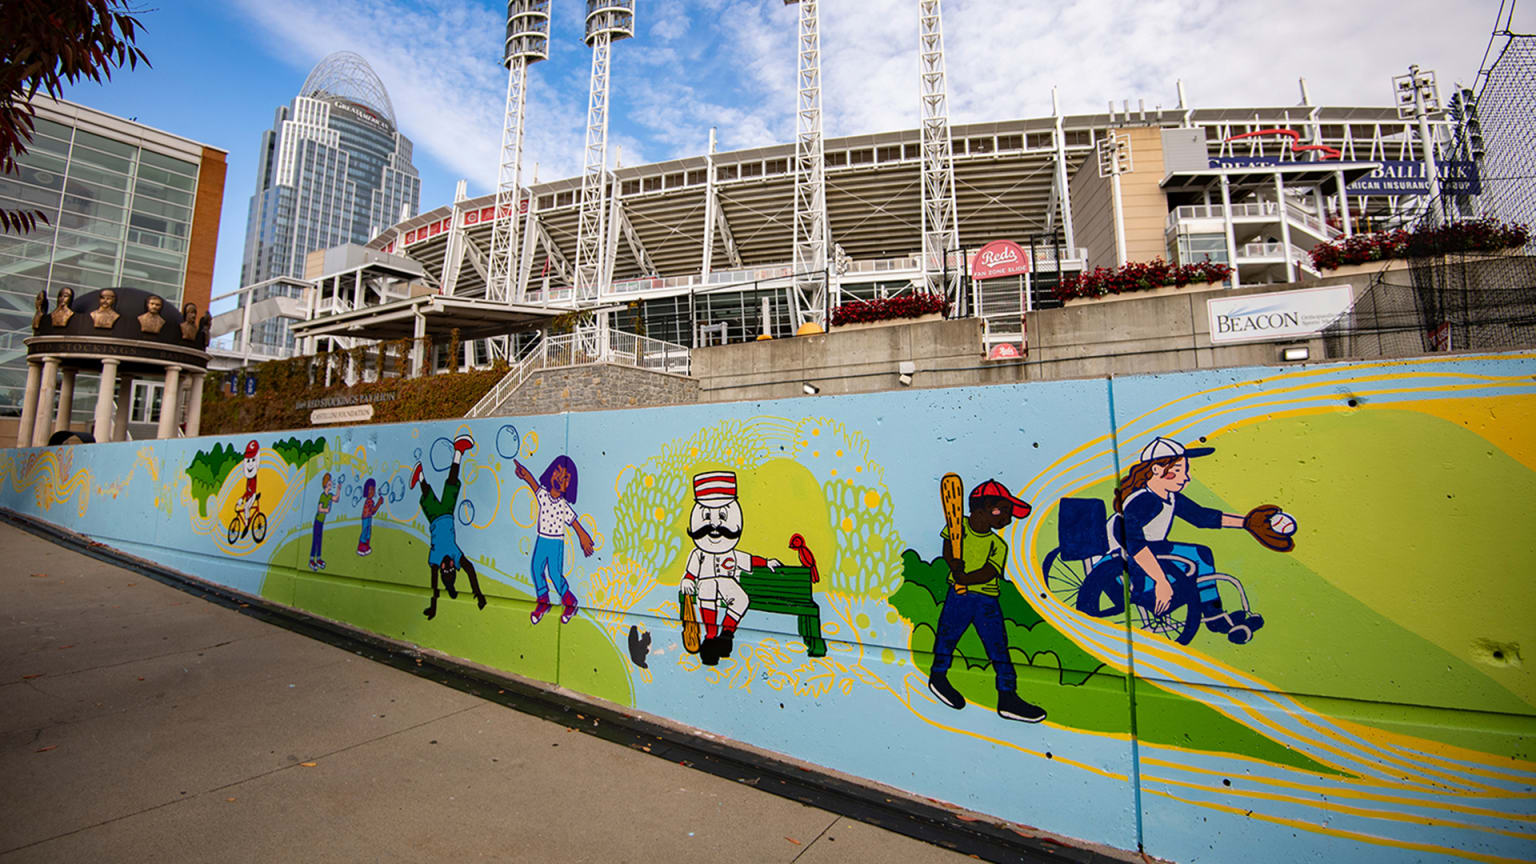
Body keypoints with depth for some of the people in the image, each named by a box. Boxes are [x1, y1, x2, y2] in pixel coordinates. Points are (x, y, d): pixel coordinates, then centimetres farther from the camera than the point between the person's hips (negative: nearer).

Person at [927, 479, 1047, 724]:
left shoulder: (998, 545, 4)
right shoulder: (958, 527, 2)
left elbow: (989, 572, -10)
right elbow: (948, 550, -6)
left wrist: (967, 579, -27)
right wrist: (955, 567, -26)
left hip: (988, 600, 3)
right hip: (959, 595, -2)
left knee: (999, 646, 2)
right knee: (947, 634, 3)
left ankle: (1007, 698, 12)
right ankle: (938, 677, 27)